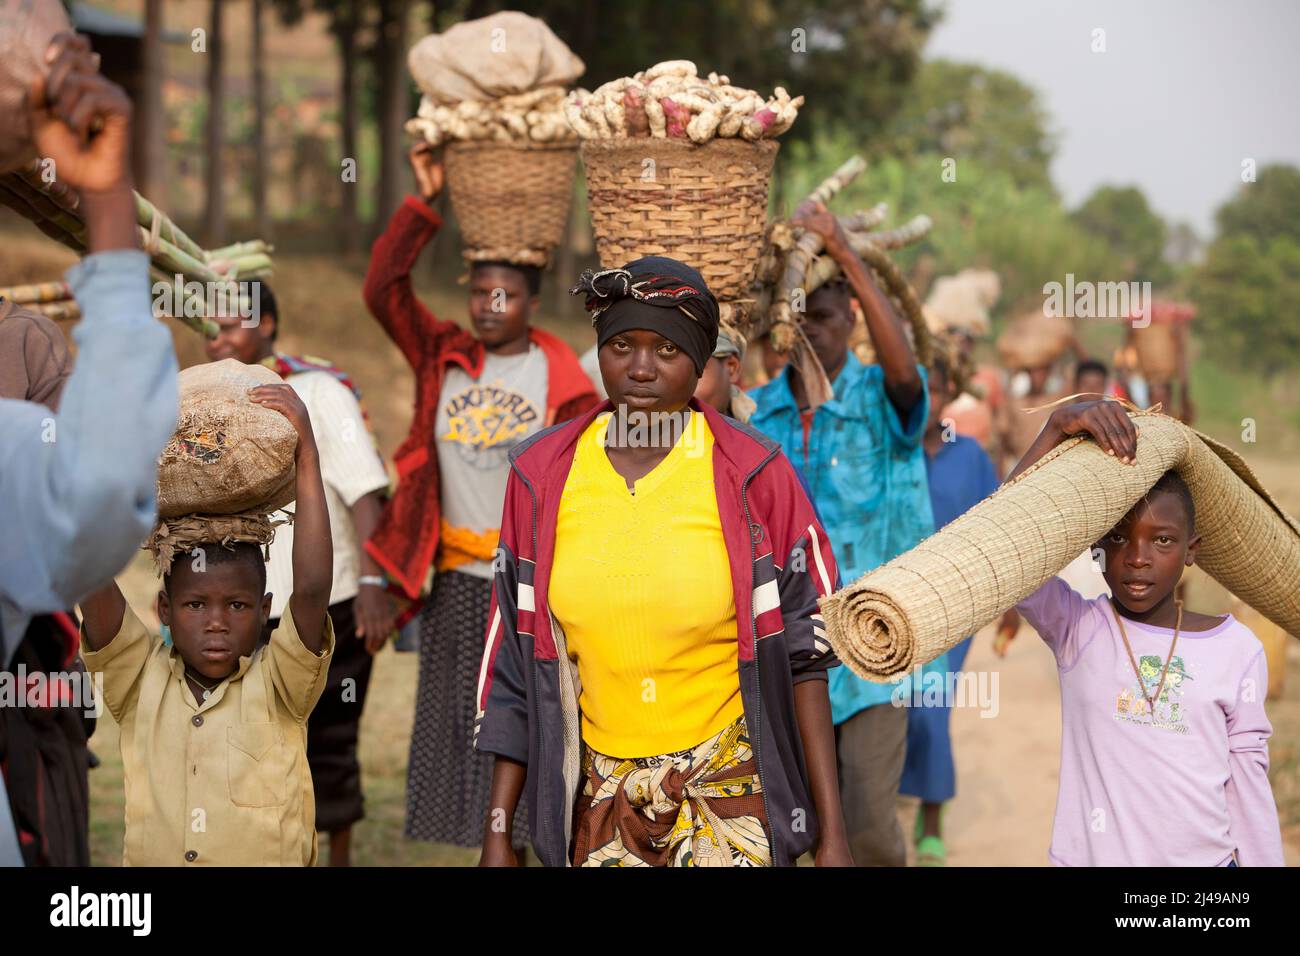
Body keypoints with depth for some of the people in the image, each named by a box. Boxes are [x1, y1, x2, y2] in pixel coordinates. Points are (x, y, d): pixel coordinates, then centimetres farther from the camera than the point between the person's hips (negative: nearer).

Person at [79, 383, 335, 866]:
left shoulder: (276, 685, -1)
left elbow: (311, 588, -16)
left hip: (272, 860, -2)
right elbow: (91, 582, -7)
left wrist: (307, 460, -18)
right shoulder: (141, 683, 4)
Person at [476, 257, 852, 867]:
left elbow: (802, 654, -6)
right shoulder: (542, 475, 0)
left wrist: (831, 836, -8)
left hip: (730, 791, -2)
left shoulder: (752, 475, -7)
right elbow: (514, 663, 5)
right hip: (602, 797, 2)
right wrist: (496, 833, 3)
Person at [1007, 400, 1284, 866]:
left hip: (1205, 858, 1)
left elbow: (1248, 781, 4)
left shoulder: (1237, 650, -1)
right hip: (1091, 855, -1)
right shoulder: (1075, 629, -5)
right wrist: (1055, 430, -28)